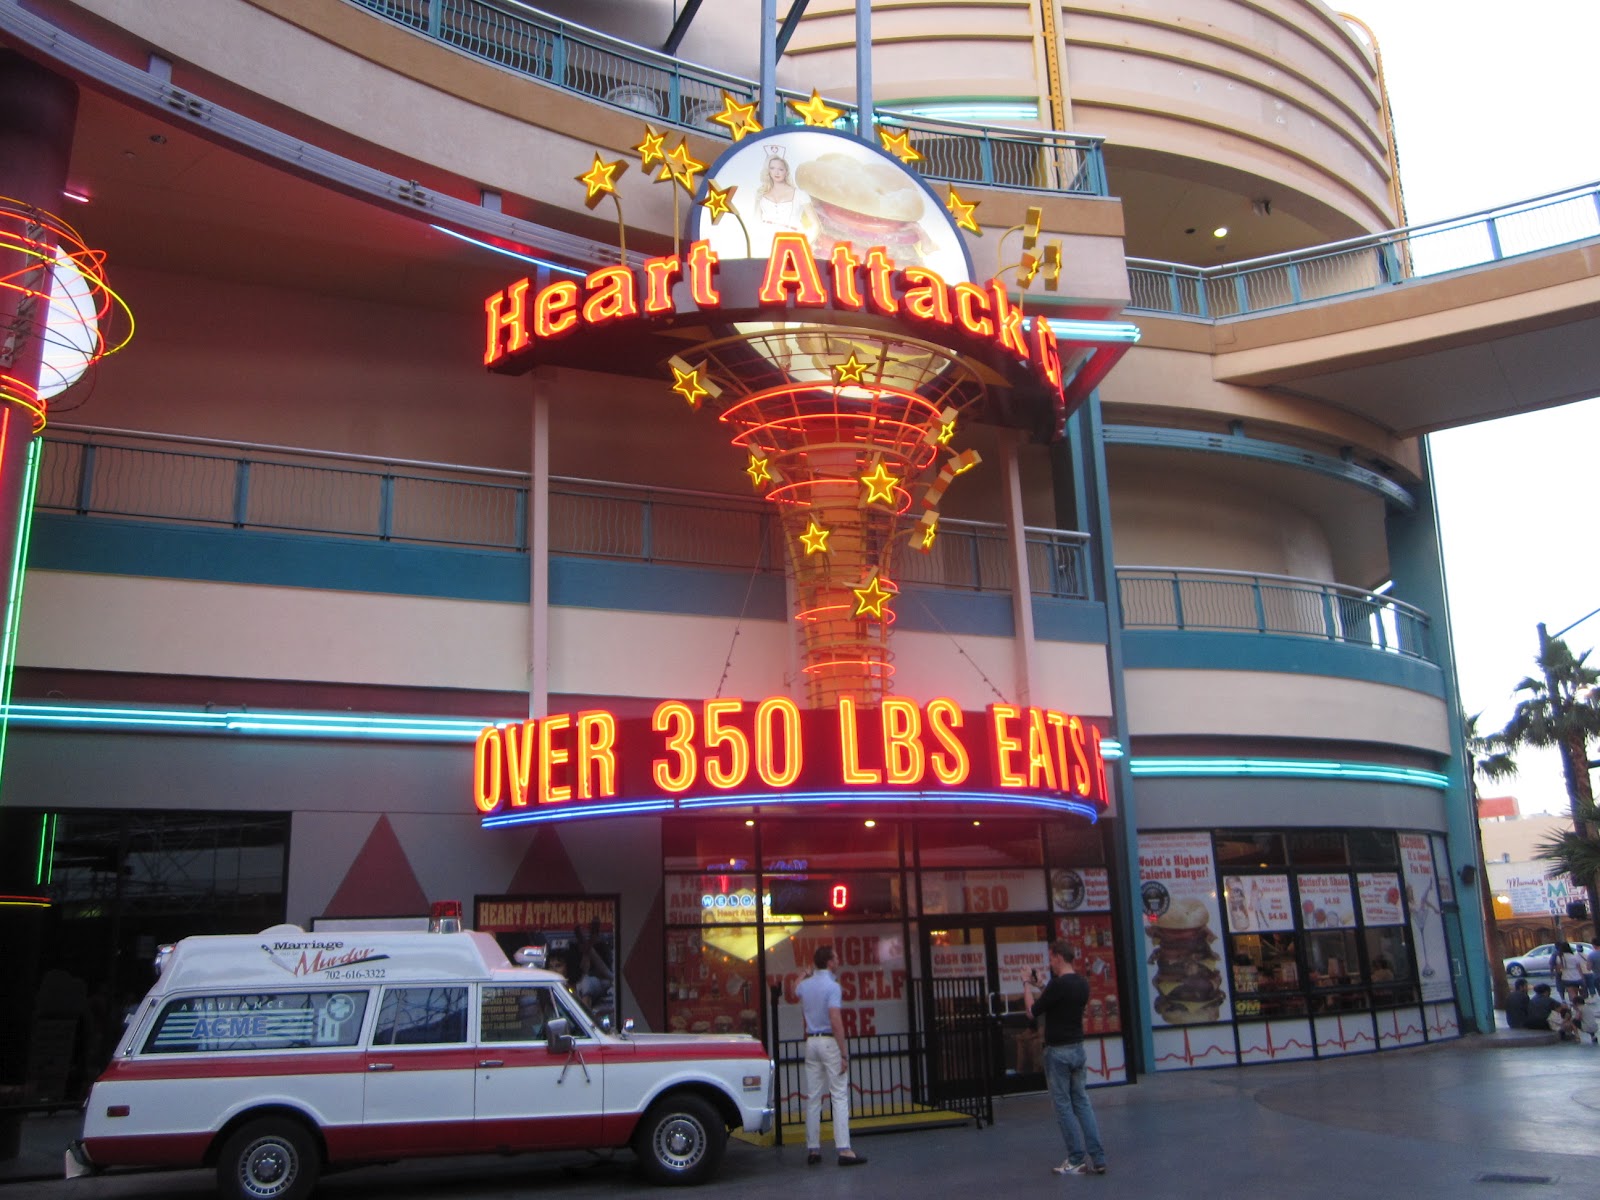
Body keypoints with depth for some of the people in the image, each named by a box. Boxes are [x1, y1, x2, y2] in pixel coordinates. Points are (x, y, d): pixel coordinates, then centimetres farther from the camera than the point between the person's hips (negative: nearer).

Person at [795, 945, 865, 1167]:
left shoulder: (804, 985, 8)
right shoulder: (832, 986, -13)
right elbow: (835, 1021, -20)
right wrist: (844, 1054, -18)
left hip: (811, 1042, 7)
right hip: (830, 1042, -7)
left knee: (812, 1098, 9)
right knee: (839, 1096, -5)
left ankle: (813, 1149, 12)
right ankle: (844, 1150, -10)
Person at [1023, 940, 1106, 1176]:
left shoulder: (1058, 984, -19)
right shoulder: (1082, 983, 5)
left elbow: (1034, 1011, -9)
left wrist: (1027, 988, 4)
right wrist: (1041, 990, 22)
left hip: (1058, 1051, -7)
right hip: (1078, 1048, 7)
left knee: (1064, 1106, 2)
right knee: (1083, 1103, 10)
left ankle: (1076, 1161, 5)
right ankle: (1097, 1159, 7)